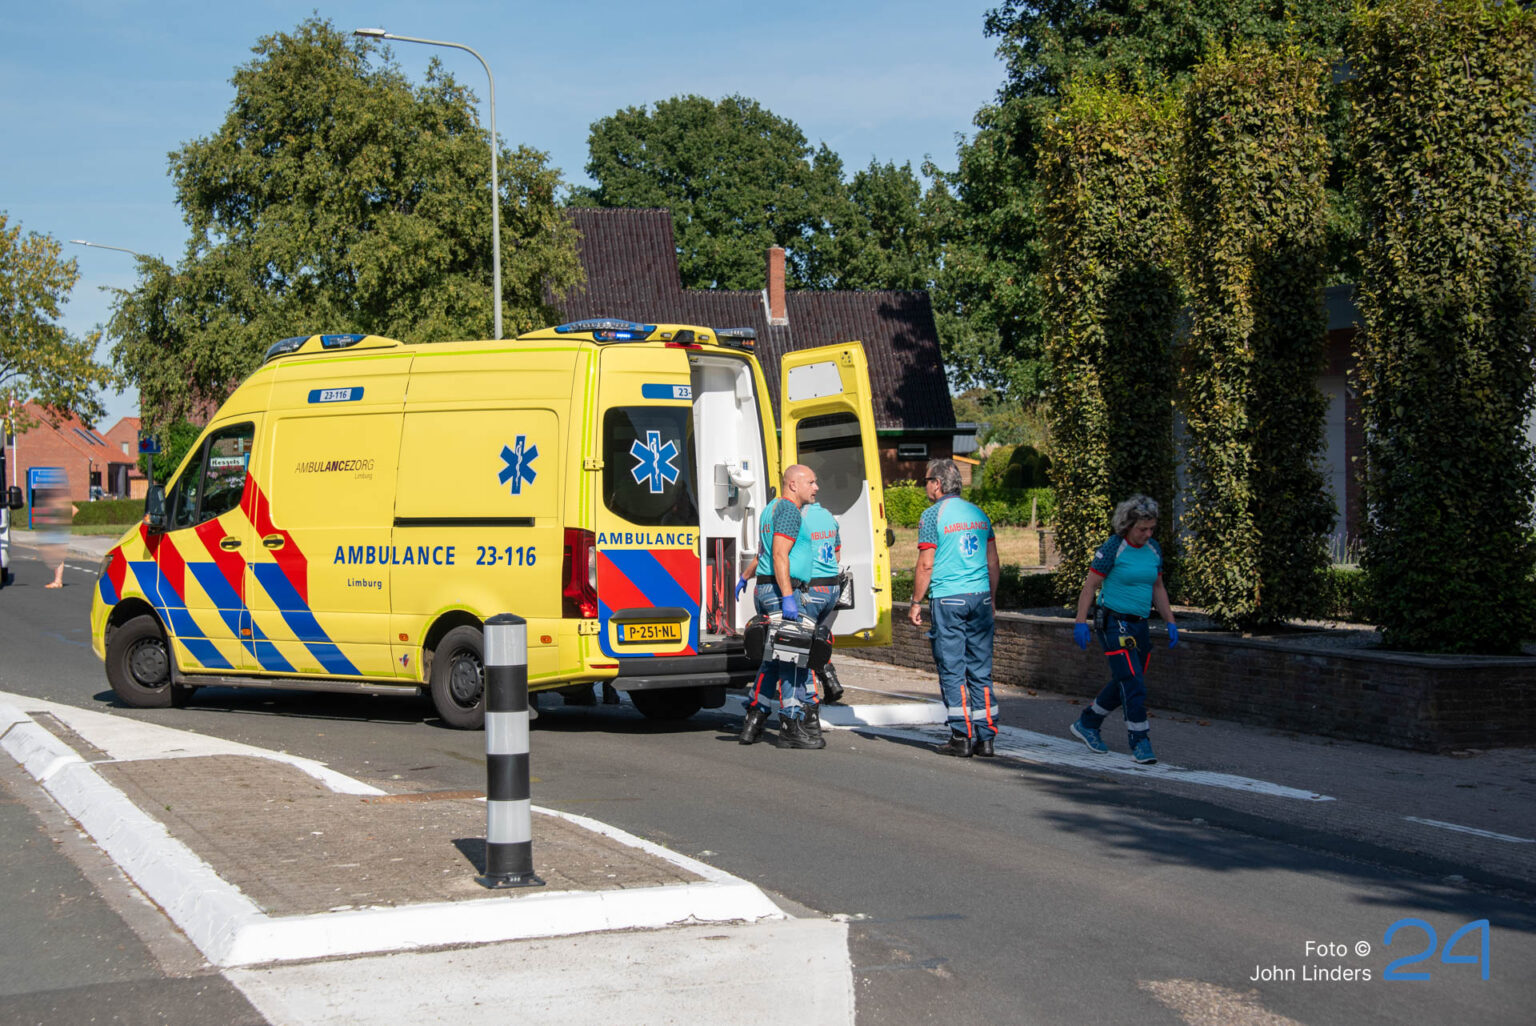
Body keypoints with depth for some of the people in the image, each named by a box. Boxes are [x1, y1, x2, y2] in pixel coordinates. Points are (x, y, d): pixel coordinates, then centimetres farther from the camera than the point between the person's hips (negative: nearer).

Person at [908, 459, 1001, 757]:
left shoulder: (933, 515, -5)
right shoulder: (978, 514, 12)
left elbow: (925, 565, -8)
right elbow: (993, 563, 14)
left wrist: (916, 603, 0)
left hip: (948, 599, -5)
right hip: (980, 598, 5)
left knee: (952, 670, 0)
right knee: (981, 670, 7)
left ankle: (962, 736, -1)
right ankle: (985, 737, 7)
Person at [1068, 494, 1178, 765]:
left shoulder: (1153, 550, 9)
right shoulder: (1112, 548, -11)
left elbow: (1158, 588, 19)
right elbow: (1090, 586, -9)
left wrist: (1170, 622, 14)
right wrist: (1081, 622, -14)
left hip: (1139, 624, 7)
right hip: (1114, 623, -7)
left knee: (1123, 684, 12)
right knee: (1134, 684, -13)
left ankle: (1086, 725, 30)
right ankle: (1140, 742, -7)